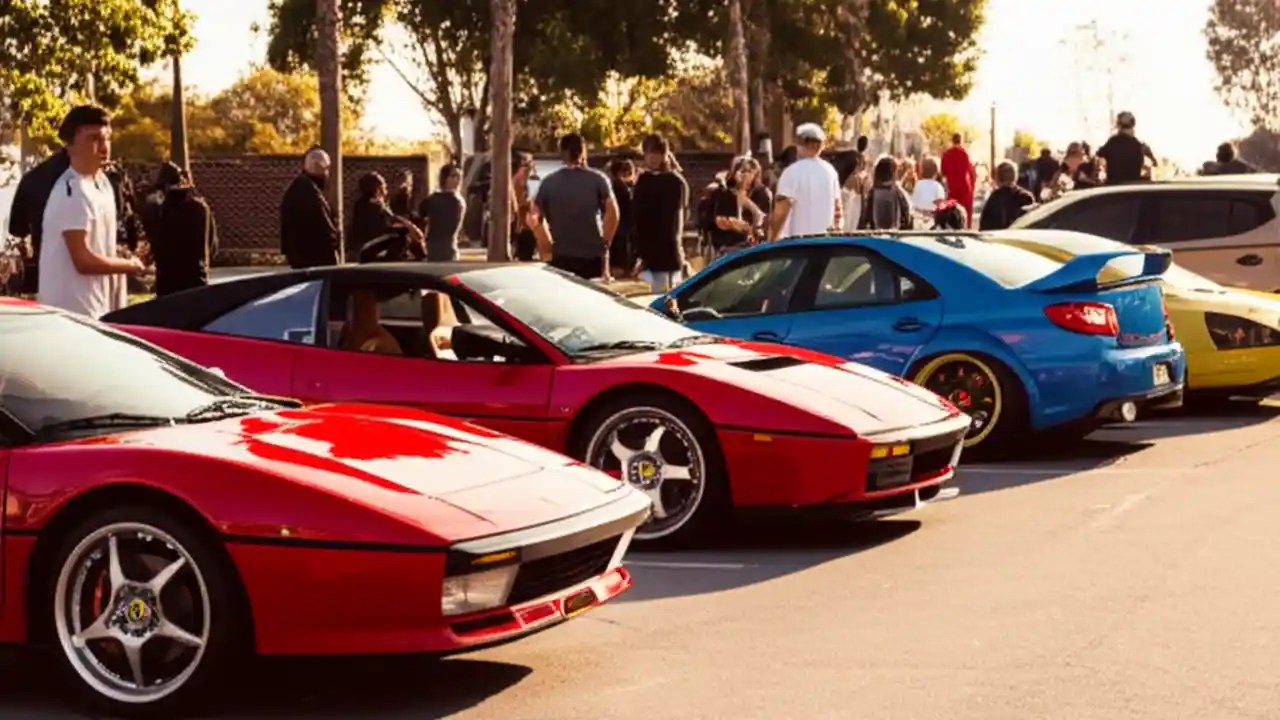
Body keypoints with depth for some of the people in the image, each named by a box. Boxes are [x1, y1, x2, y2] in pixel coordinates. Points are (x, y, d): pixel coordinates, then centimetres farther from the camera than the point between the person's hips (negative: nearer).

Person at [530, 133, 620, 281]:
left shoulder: (549, 182, 4)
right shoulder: (598, 179, 0)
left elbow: (536, 217, 1)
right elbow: (612, 212, -8)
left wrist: (549, 243, 9)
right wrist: (605, 242, 1)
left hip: (561, 257, 1)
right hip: (593, 255, -1)